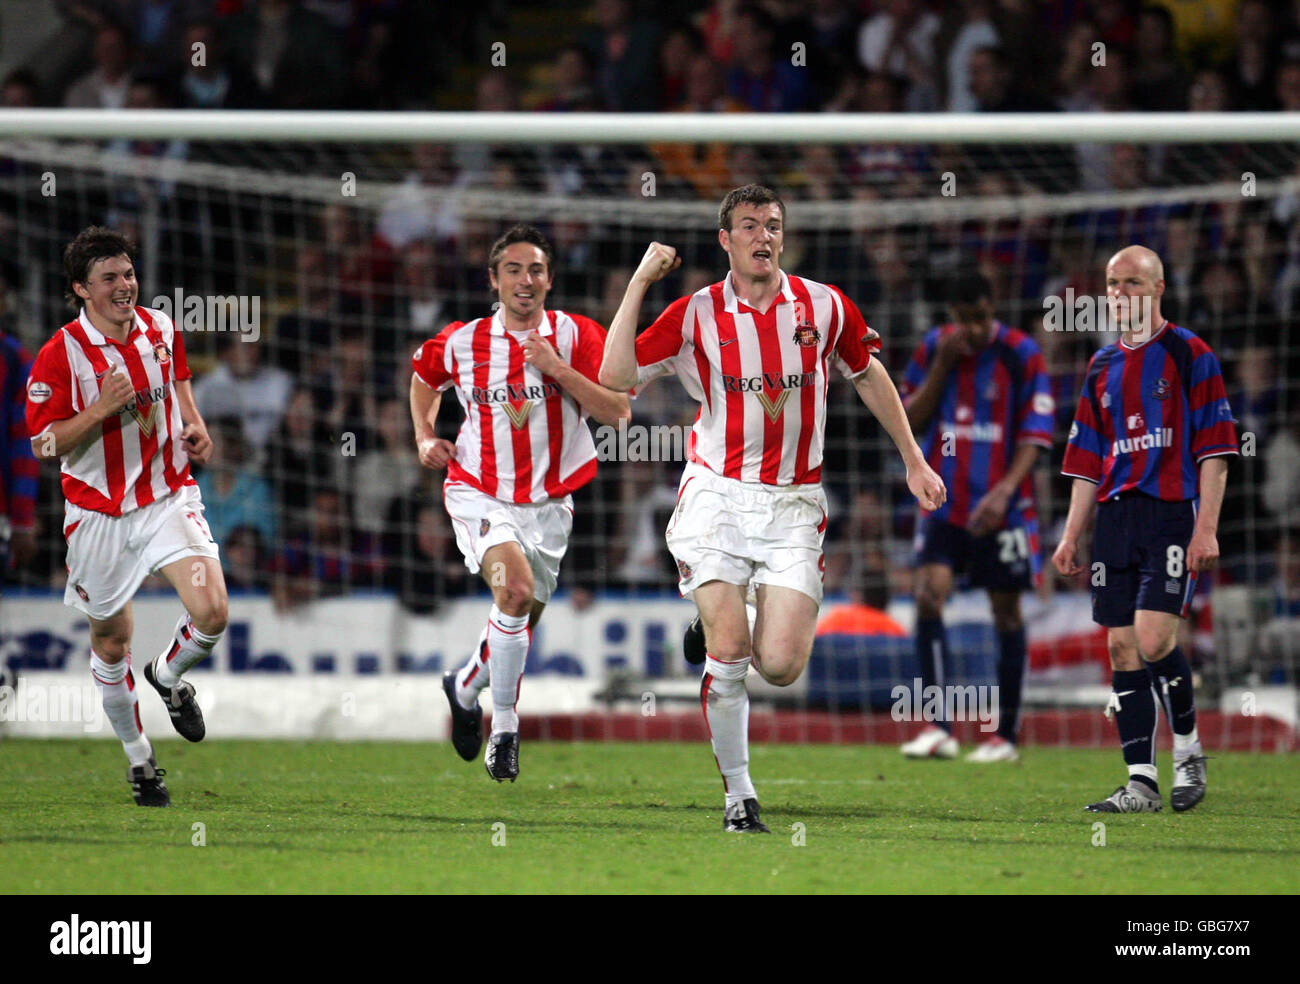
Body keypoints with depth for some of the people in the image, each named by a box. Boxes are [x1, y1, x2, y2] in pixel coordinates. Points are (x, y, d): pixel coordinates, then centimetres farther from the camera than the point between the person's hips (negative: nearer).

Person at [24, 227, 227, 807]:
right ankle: (138, 758, 28)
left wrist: (194, 427, 3)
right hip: (100, 514, -2)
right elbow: (44, 443, -13)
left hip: (168, 497, 2)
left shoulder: (161, 330, 0)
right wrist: (99, 410, -27)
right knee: (111, 642, 8)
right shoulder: (60, 354, -14)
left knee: (211, 612, -17)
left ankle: (169, 676, 17)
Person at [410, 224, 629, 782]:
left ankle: (466, 688, 45)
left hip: (548, 503, 2)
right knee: (516, 588, -27)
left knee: (520, 621, 12)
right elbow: (424, 375, 22)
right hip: (479, 495, -2)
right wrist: (425, 438, 8)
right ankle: (505, 730, -17)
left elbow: (617, 412, -13)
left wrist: (558, 369, -22)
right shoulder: (462, 341, -1)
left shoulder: (575, 336, -5)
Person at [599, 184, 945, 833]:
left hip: (793, 504, 1)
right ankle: (738, 794, 4)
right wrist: (639, 283, -11)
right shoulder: (696, 314, -2)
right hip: (717, 493, -1)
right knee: (728, 651, -13)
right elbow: (616, 376, -8)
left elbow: (868, 376, 18)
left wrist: (914, 461, 18)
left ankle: (718, 632, 25)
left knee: (781, 666, -10)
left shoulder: (824, 307, 2)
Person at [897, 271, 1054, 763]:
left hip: (1000, 506, -2)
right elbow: (909, 420, 2)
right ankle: (937, 728, -18)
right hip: (943, 501, 2)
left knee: (1007, 613, 5)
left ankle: (1005, 735, 15)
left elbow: (1035, 435, -8)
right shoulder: (933, 348, 4)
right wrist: (941, 367, -10)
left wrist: (1004, 491, -22)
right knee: (929, 593, -16)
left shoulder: (1021, 354, -7)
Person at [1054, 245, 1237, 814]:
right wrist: (1072, 534, 14)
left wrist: (1206, 527, -11)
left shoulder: (1190, 356, 0)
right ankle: (1141, 782, 2)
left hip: (1173, 512, -6)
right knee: (1122, 647, 0)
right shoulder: (1103, 367, 17)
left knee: (1154, 639, -16)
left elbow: (1214, 449, -4)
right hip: (1116, 514, 6)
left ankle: (1188, 748, 7)